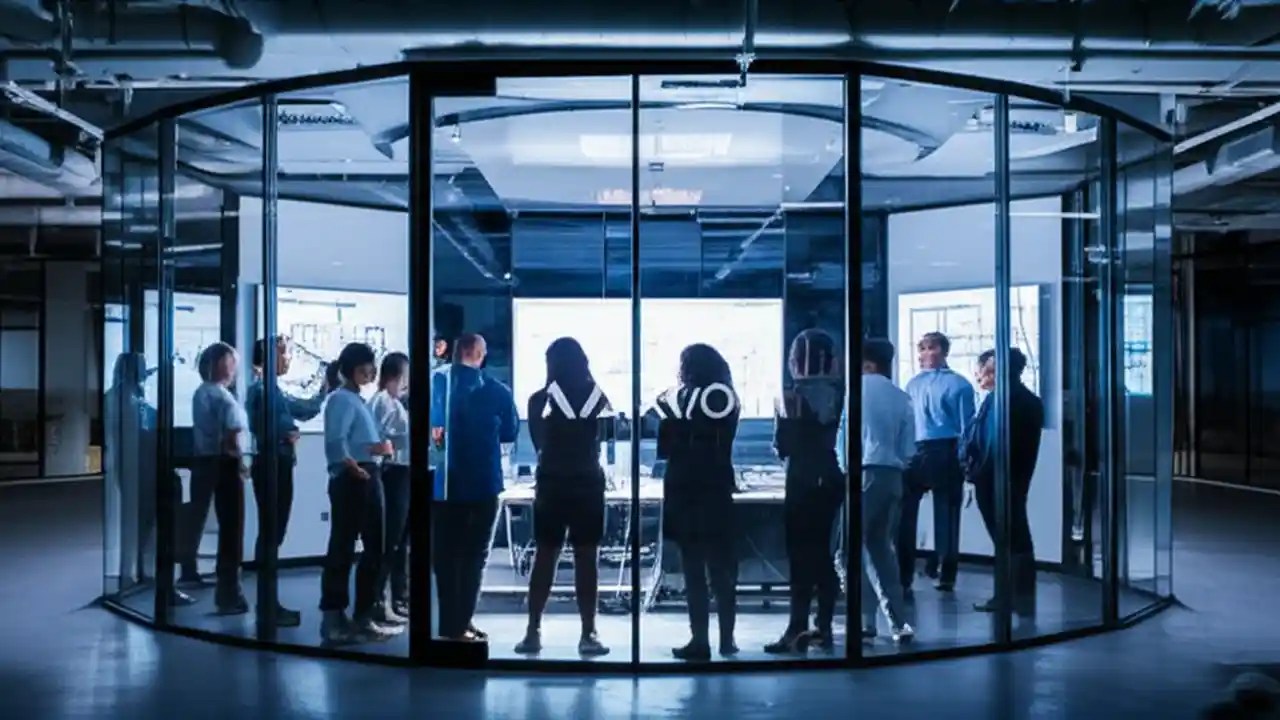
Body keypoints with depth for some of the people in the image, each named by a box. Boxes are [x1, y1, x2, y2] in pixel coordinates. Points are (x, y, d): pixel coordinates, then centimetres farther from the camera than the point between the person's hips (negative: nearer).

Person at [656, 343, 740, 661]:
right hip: (718, 489, 3)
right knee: (722, 566, 10)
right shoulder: (728, 399, 4)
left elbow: (664, 449, -4)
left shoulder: (680, 398, -6)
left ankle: (700, 640, -1)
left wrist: (663, 410, 6)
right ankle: (727, 639, 14)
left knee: (694, 569, 0)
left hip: (685, 492, -3)